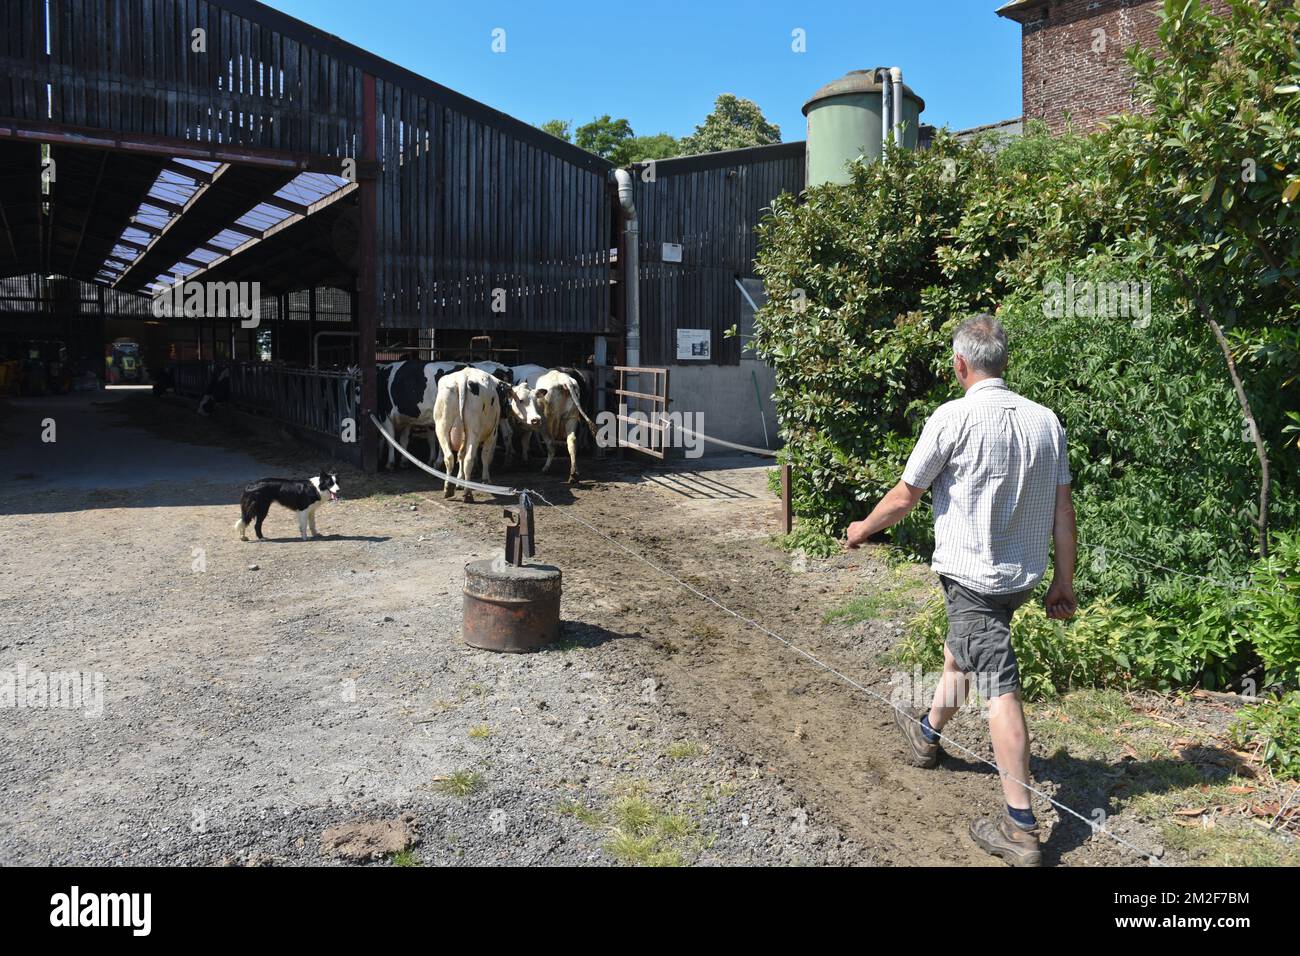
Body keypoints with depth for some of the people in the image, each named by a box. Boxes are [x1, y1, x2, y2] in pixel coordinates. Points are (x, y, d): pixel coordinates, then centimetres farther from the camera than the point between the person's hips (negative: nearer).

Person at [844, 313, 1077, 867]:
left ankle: (1021, 829, 5)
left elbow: (905, 496, -9)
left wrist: (862, 529, 9)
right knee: (959, 650, 27)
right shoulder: (1045, 420, 2)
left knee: (998, 690, -4)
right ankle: (927, 734, 49)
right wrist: (1064, 582, 10)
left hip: (972, 574, -8)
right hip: (1023, 574, 8)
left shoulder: (953, 417, -16)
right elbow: (1062, 509, 3)